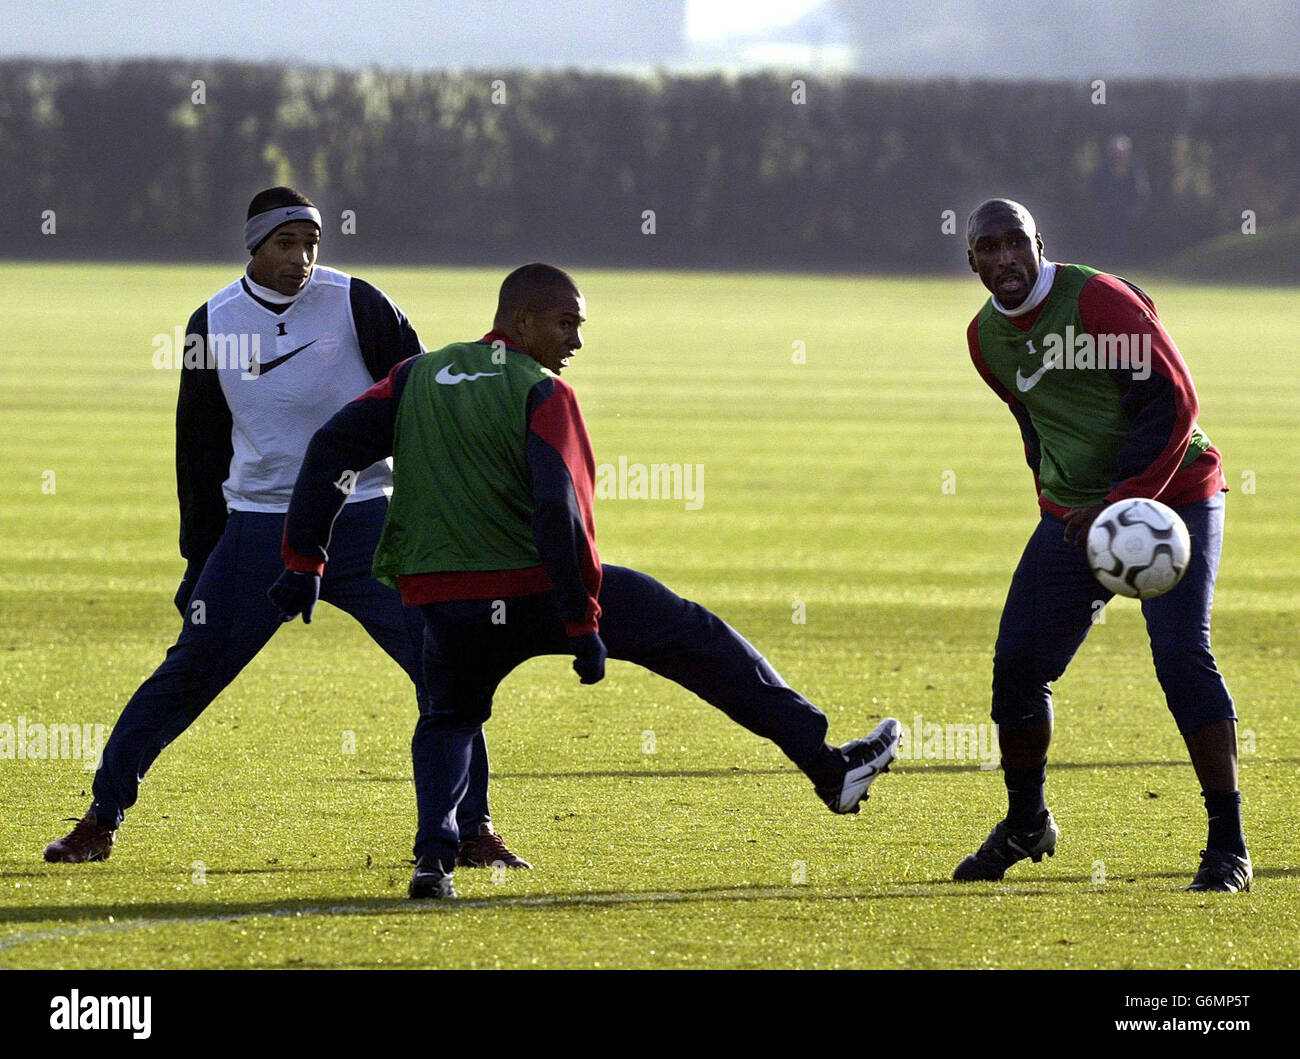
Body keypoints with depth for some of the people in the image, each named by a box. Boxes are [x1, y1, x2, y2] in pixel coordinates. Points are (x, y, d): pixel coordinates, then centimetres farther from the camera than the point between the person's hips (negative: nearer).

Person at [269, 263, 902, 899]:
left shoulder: (417, 376, 11)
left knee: (450, 722, 31)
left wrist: (304, 561, 8)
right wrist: (584, 621, -15)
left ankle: (433, 858, 8)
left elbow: (332, 446, 6)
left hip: (440, 603, 5)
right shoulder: (542, 394, -6)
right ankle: (827, 767, 8)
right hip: (536, 587, -5)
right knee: (697, 639, 7)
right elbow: (559, 511, -18)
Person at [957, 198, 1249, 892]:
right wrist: (1060, 502, 13)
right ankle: (1026, 824, 23)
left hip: (1171, 496, -6)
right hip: (1074, 513, 6)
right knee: (1017, 664, 1)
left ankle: (1228, 844, -15)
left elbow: (1173, 403, -17)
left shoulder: (1100, 301, -17)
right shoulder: (987, 336, 5)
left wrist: (1122, 502, -21)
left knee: (1181, 654, -19)